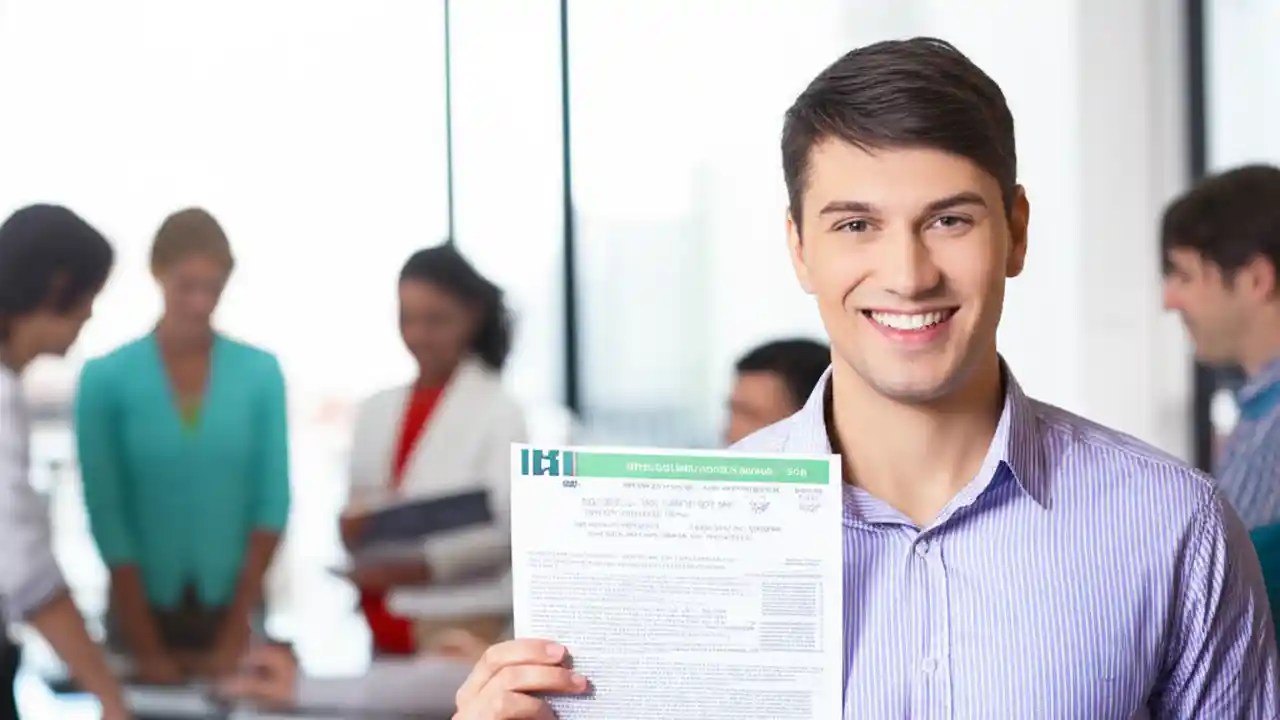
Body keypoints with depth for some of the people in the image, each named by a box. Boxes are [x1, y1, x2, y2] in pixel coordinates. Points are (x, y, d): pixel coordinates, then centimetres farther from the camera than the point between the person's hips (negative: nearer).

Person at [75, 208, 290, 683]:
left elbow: (272, 501, -2)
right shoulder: (106, 378, -5)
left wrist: (236, 635, -7)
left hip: (230, 604, 1)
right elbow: (106, 513, -7)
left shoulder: (261, 374, 0)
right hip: (144, 607, -1)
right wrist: (146, 645, -11)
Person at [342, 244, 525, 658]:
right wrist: (353, 527, -9)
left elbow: (504, 527, -11)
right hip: (387, 630, 5)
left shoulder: (499, 411, -4)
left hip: (461, 630, -5)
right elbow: (354, 507, 15)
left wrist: (423, 566, -25)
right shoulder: (375, 412, 13)